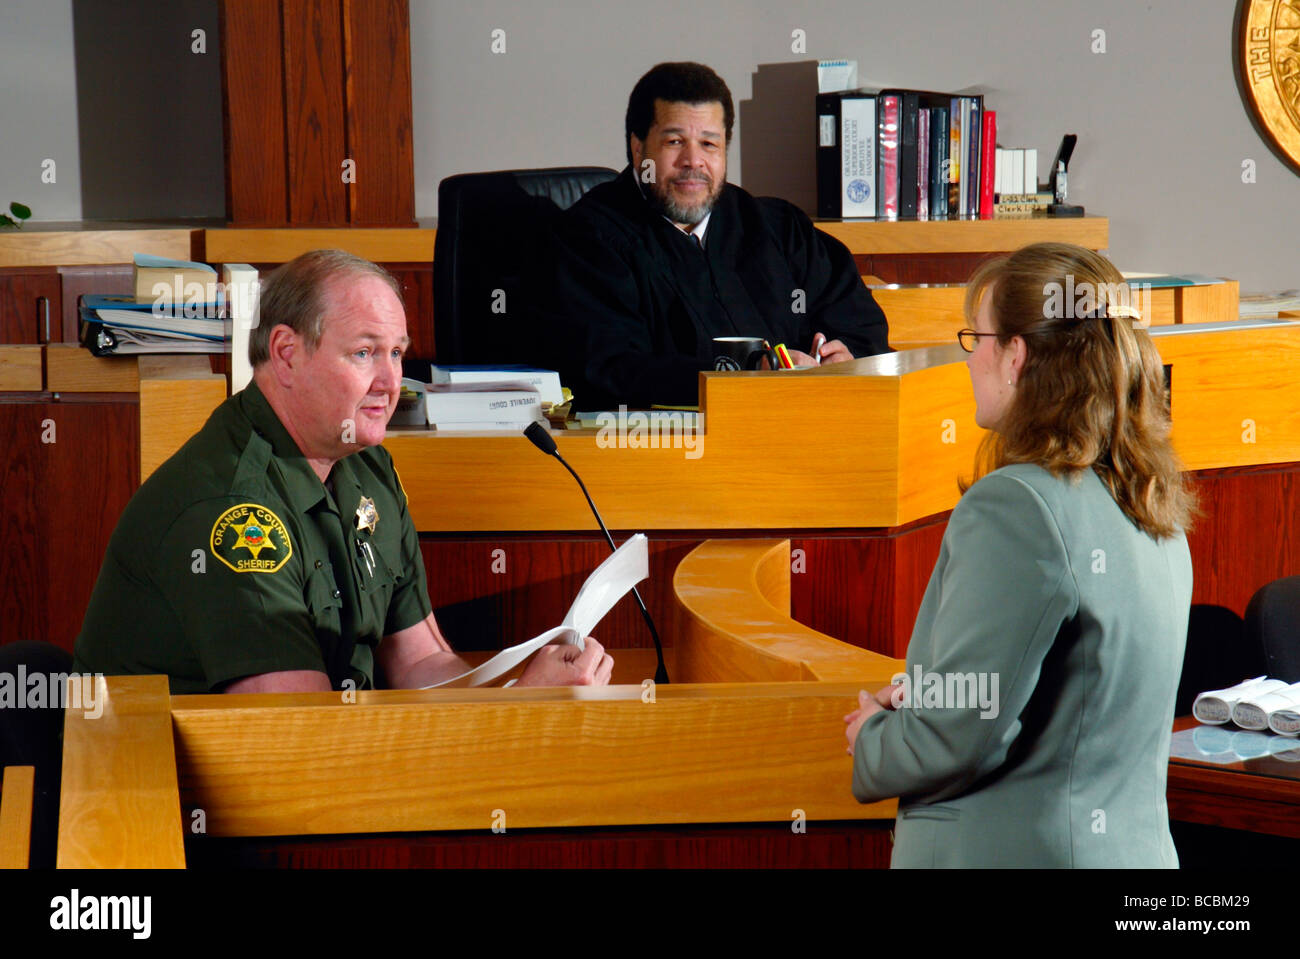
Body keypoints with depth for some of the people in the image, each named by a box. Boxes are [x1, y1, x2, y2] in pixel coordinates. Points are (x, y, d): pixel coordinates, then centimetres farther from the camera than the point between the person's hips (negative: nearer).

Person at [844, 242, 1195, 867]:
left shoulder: (1012, 507, -20)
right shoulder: (1155, 513, 6)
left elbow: (959, 739, -21)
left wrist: (870, 740, -2)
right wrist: (920, 698, 11)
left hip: (1014, 853, -8)